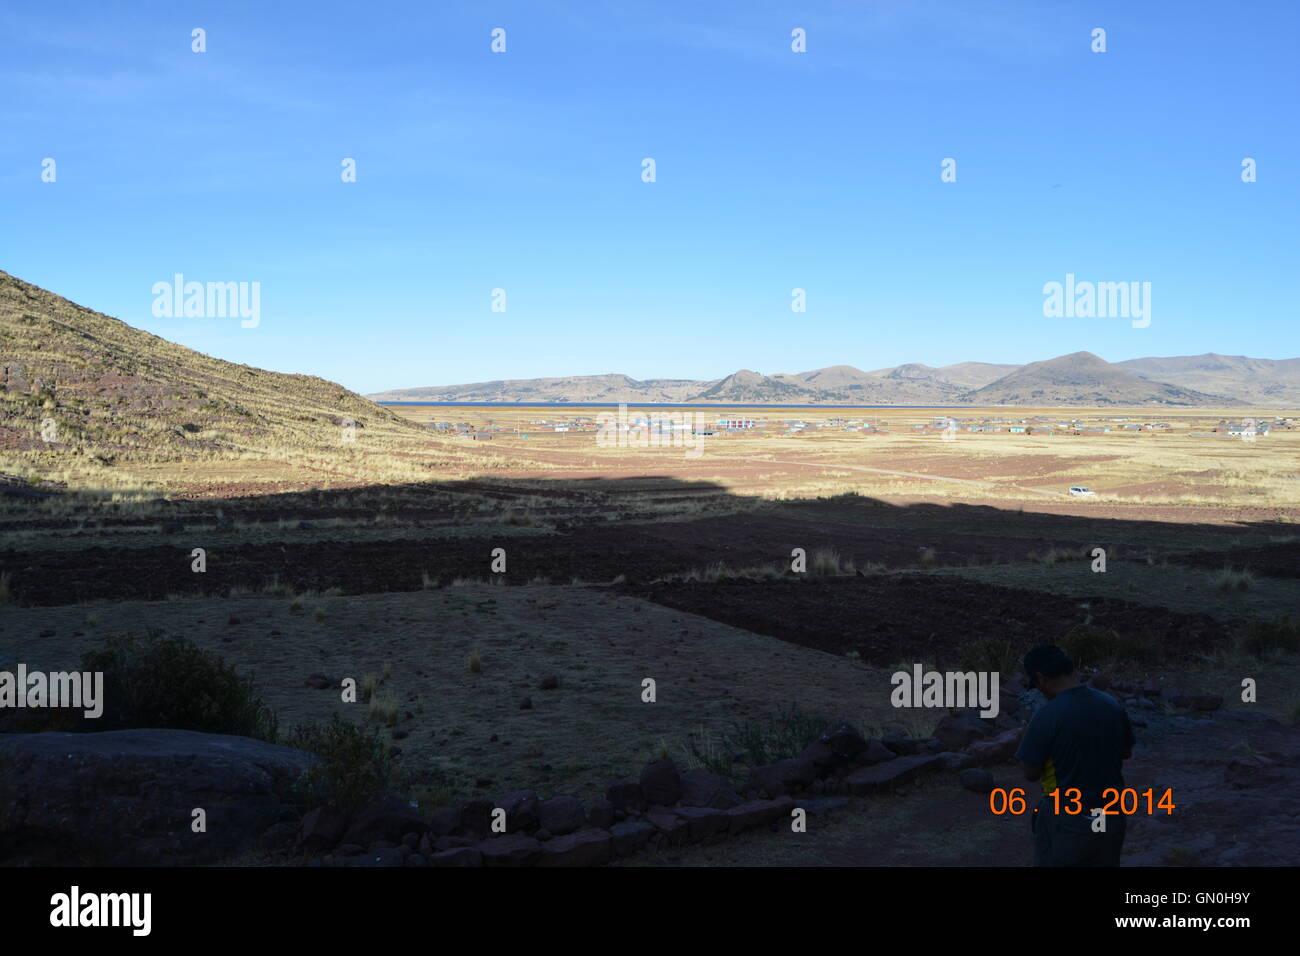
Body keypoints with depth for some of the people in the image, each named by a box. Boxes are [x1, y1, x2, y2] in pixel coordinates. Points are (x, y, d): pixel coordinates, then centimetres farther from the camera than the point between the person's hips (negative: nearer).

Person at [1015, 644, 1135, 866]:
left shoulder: (1047, 716, -22)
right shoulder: (1113, 705, -4)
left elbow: (1031, 773, -13)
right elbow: (1126, 752, 12)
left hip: (1066, 823, -5)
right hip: (1112, 820, 5)